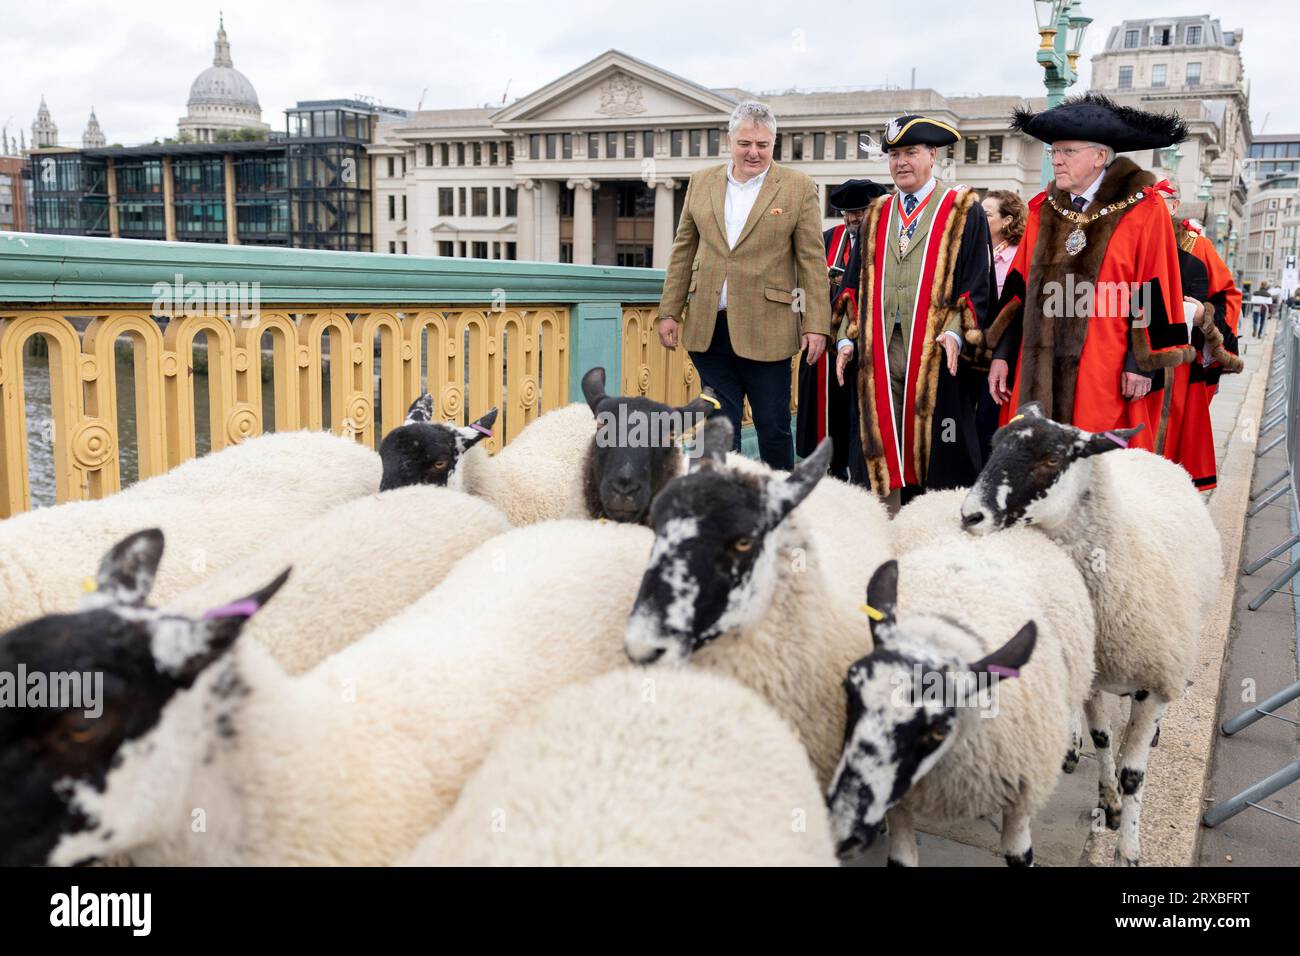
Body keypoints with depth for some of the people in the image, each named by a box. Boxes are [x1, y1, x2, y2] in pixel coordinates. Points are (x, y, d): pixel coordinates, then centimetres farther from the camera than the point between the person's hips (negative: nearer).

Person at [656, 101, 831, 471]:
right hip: (708, 327, 3)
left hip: (766, 330, -3)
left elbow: (812, 260, -1)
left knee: (773, 427, 4)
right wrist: (670, 312, 9)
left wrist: (816, 325, -7)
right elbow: (683, 251, 14)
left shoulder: (798, 187, 1)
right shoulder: (701, 182, 10)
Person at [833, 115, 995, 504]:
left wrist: (955, 331, -16)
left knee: (933, 456, -1)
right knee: (880, 453, 3)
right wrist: (847, 337, 7)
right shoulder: (875, 216, 18)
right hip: (878, 358, 4)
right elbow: (856, 284, 18)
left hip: (936, 358, -4)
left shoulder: (964, 212, 4)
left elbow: (979, 283, -1)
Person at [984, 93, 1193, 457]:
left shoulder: (1143, 209, -2)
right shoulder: (1043, 210, 12)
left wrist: (1143, 362, -9)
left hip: (1109, 379, -4)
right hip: (1041, 374, 4)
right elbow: (1019, 288, 12)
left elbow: (1156, 293, -5)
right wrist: (1002, 354, 7)